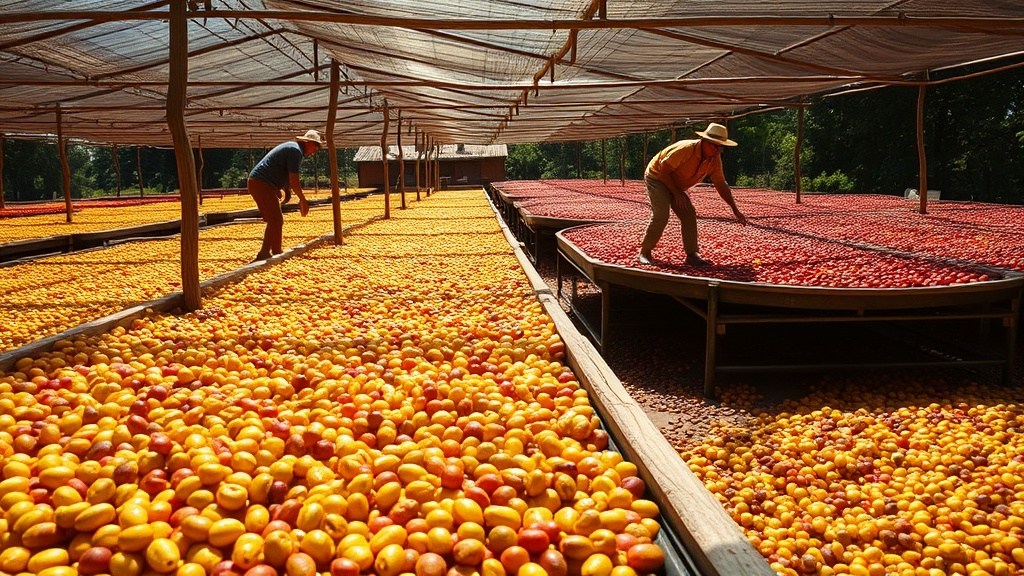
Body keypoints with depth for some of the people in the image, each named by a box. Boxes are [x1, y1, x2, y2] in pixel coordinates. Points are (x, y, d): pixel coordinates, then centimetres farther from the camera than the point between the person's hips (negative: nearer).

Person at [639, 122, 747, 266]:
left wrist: (735, 209, -9)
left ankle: (691, 254, 2)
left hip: (676, 185, 7)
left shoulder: (715, 159, -9)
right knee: (661, 215, -22)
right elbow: (664, 170, -26)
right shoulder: (685, 149, -32)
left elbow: (721, 185, -3)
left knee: (689, 215, -4)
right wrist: (677, 193, -22)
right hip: (656, 178, -7)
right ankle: (644, 252, -9)